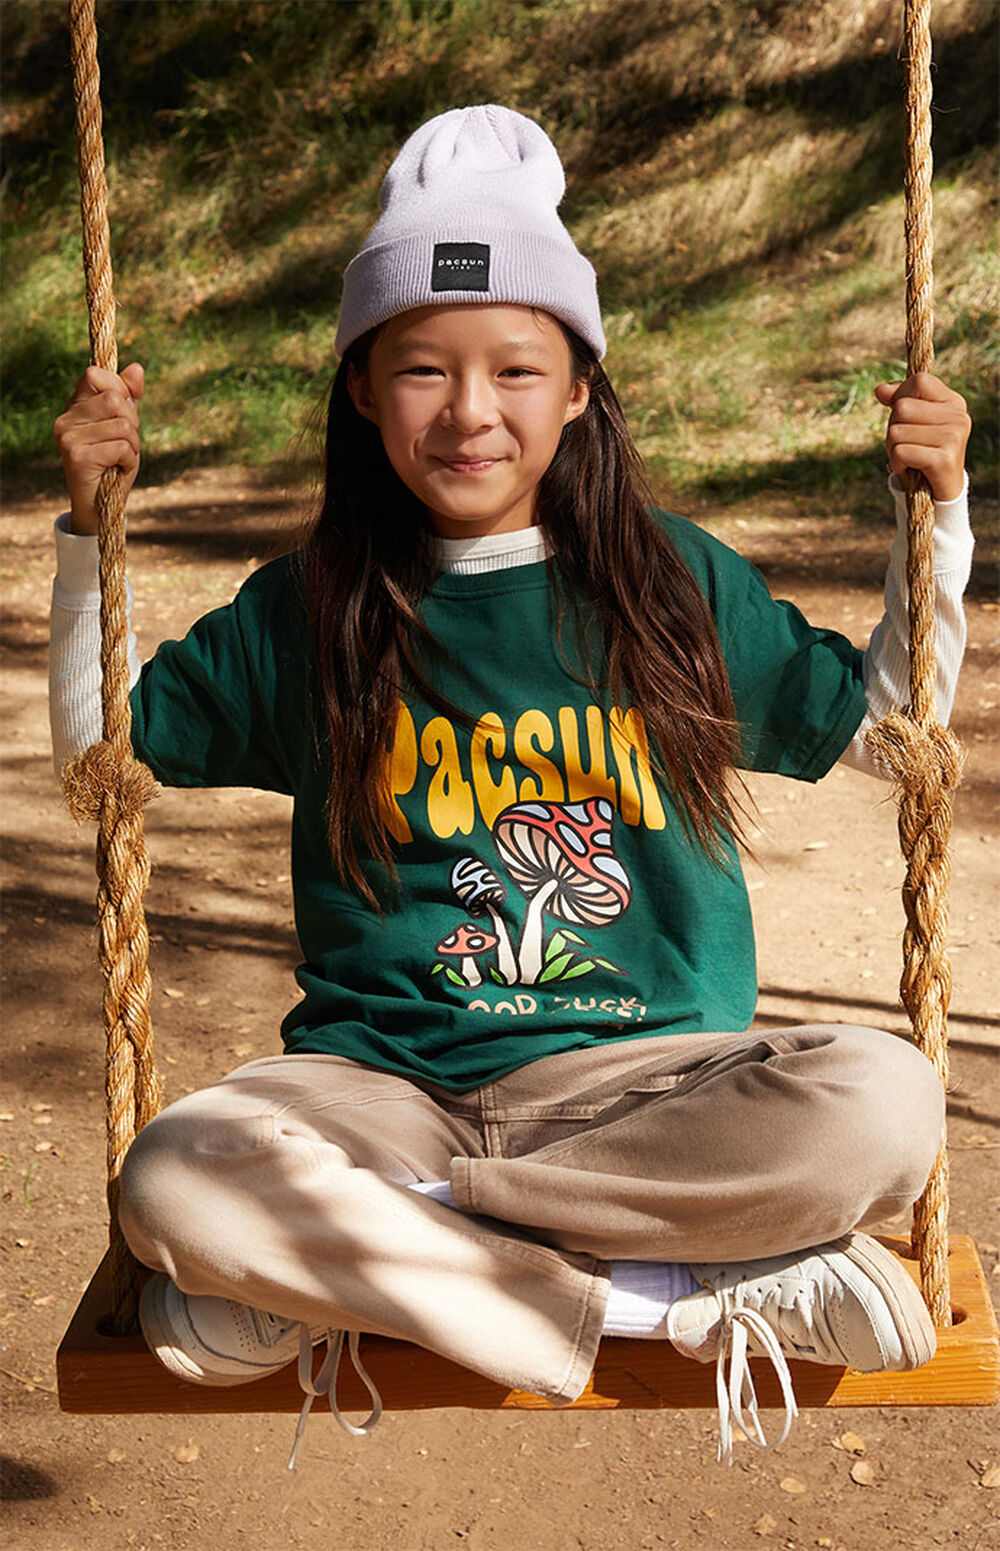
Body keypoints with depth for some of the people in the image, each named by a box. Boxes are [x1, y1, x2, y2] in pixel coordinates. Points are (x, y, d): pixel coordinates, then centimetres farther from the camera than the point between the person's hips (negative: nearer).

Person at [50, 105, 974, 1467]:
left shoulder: (680, 586, 6)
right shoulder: (304, 617, 5)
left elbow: (883, 718, 18)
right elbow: (105, 735, 16)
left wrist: (936, 511, 6)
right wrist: (91, 528, 3)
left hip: (639, 1078, 0)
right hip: (379, 1080, 0)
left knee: (881, 1102, -30)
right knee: (178, 1183, -32)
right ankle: (679, 1300, -21)